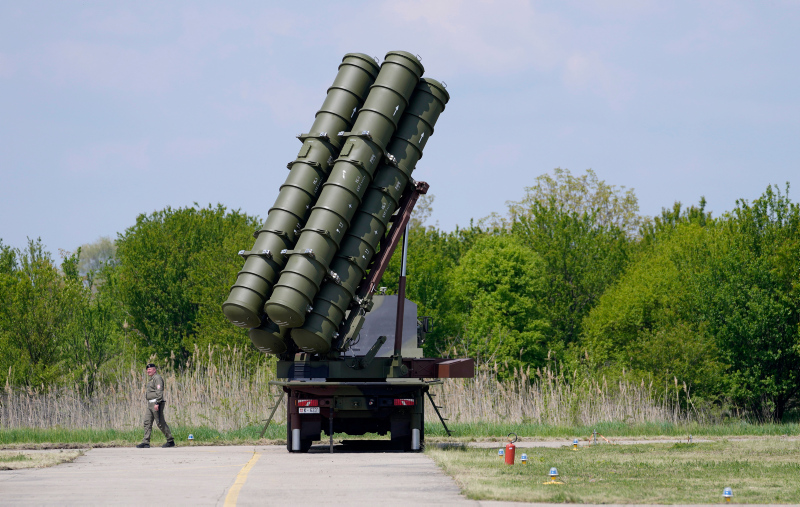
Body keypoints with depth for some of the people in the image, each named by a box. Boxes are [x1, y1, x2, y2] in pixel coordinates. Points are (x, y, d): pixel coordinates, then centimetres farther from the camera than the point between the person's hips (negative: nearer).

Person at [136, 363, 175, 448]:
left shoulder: (157, 378, -11)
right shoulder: (150, 379, 21)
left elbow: (159, 391, -20)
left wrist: (157, 403, -26)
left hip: (156, 403, -10)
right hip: (150, 404, 10)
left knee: (161, 423, -7)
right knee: (147, 422, 3)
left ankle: (171, 441, -1)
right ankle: (146, 443, -1)